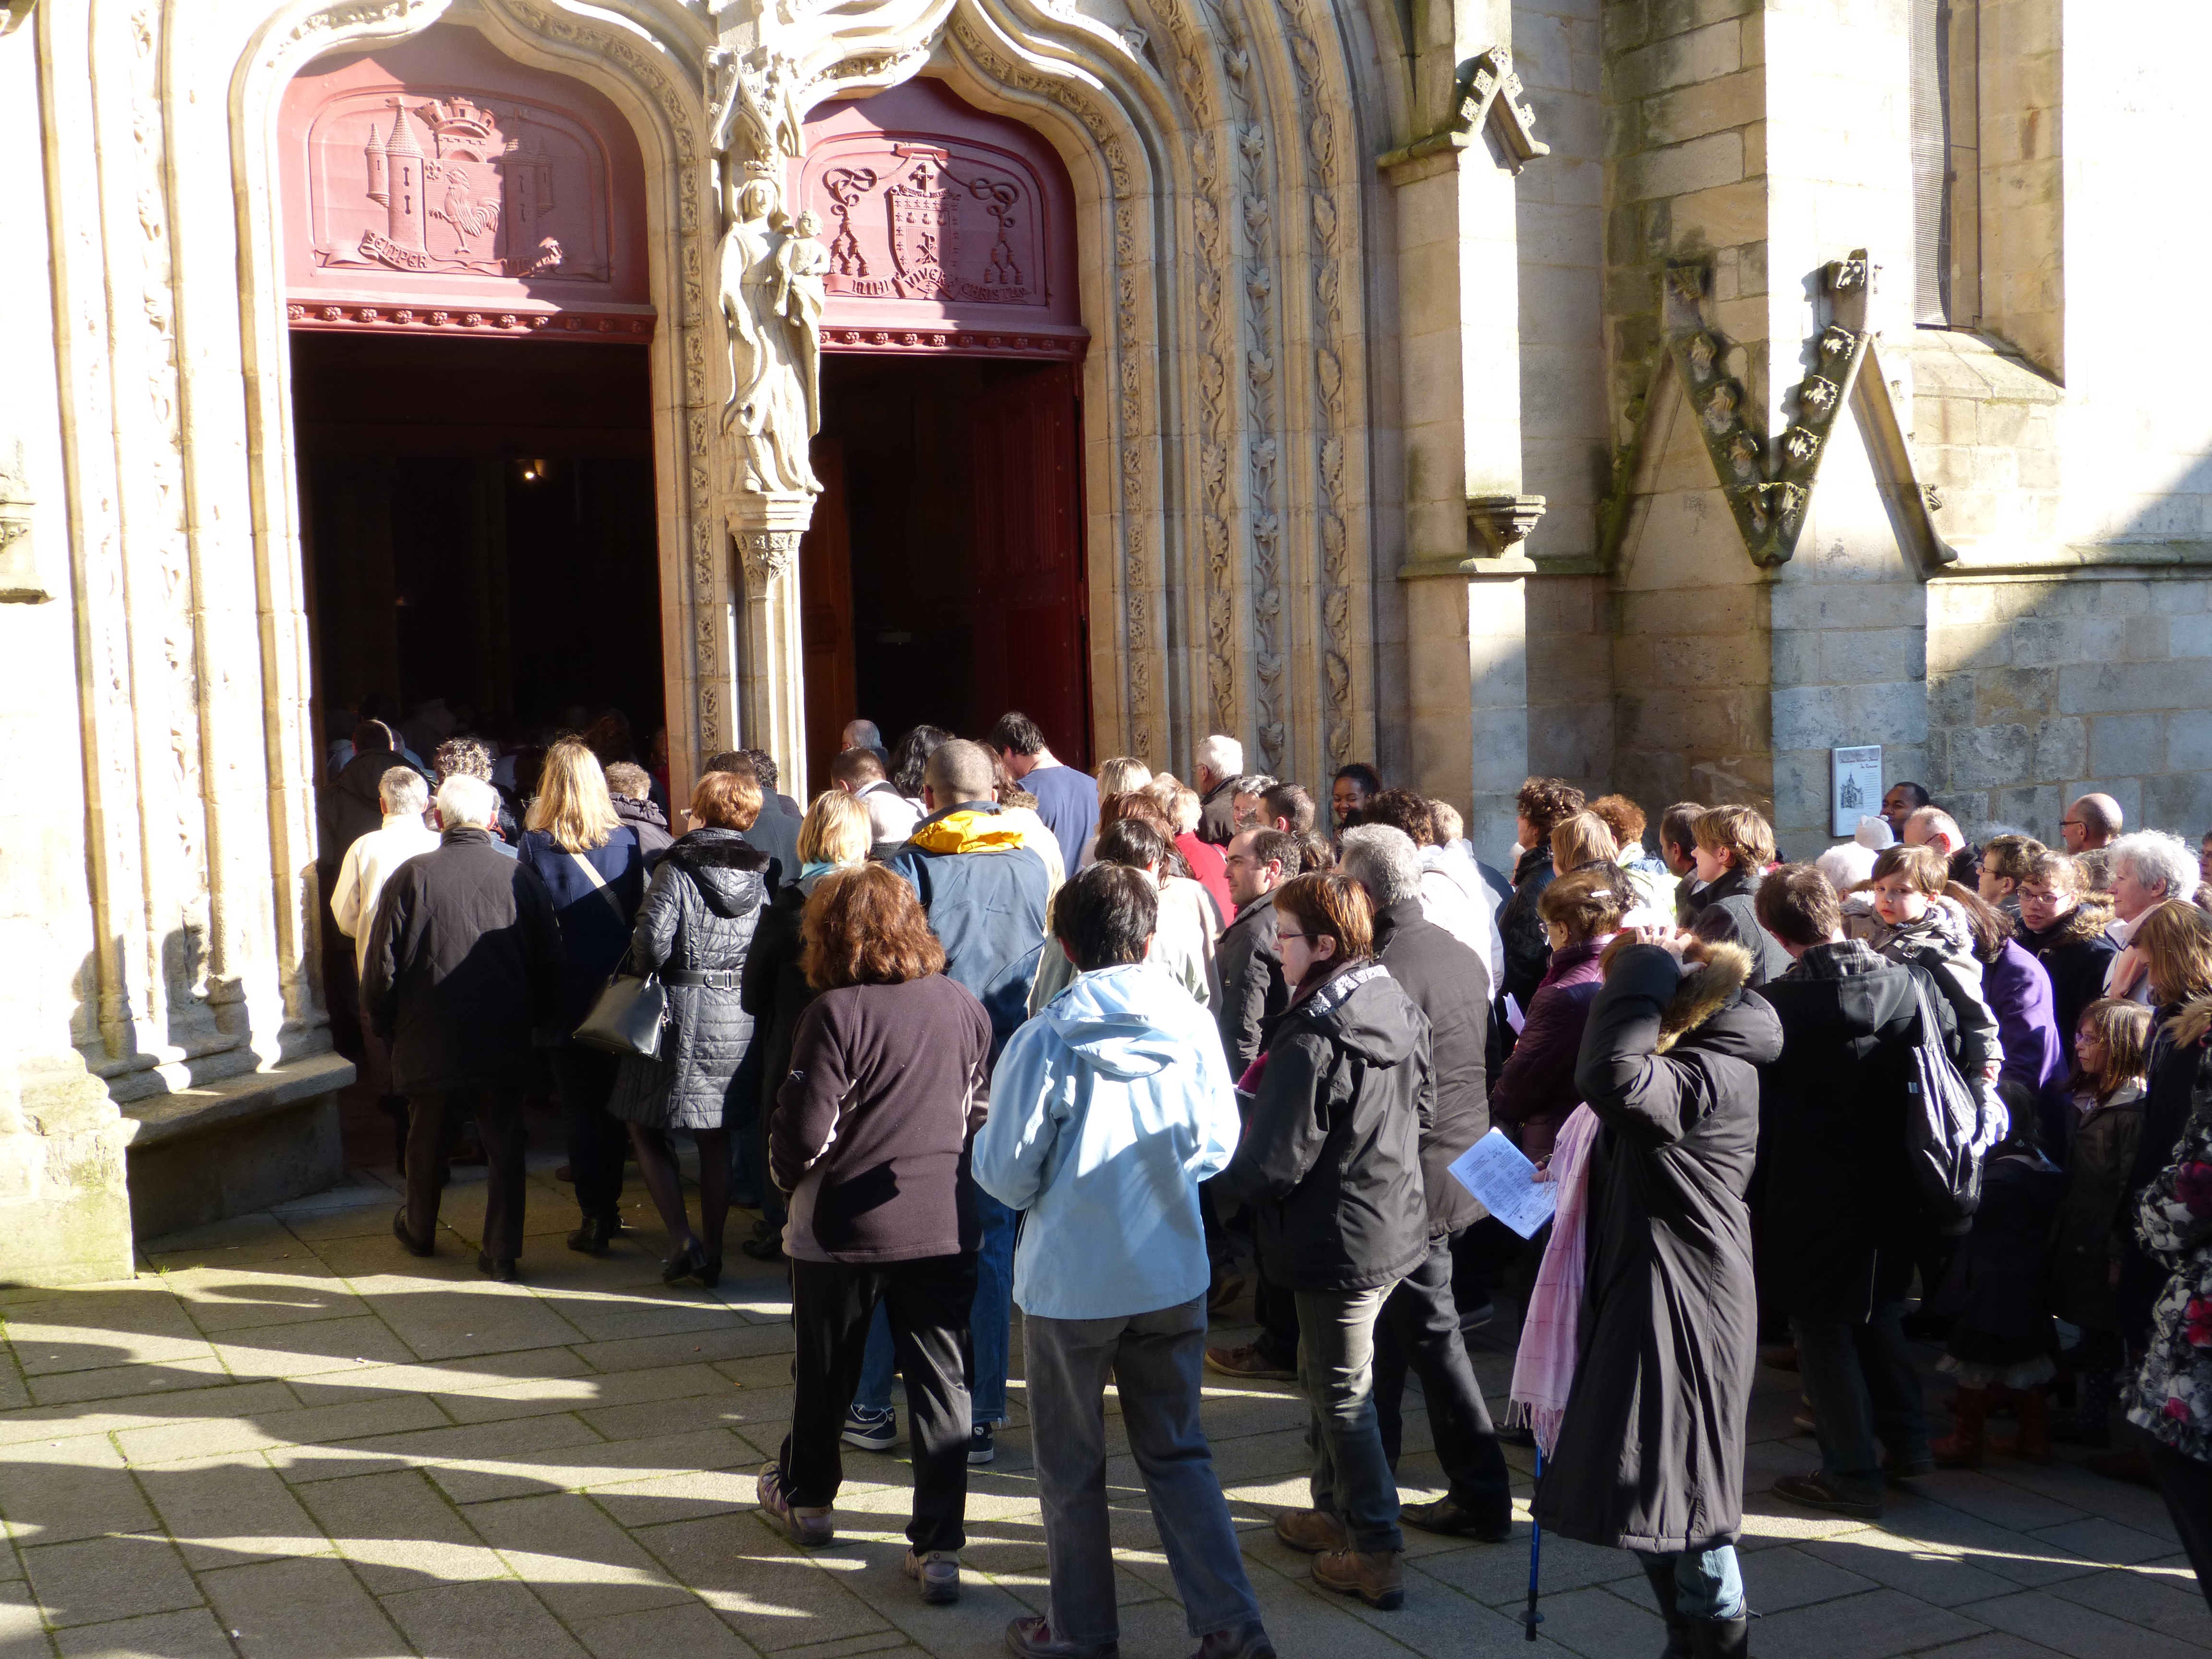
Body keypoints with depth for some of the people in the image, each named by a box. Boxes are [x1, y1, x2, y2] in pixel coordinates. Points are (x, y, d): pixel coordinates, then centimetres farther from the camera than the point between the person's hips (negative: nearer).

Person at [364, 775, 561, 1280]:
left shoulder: (412, 877, -9)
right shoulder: (521, 877, -5)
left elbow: (382, 966, -6)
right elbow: (550, 968, 1)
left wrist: (382, 1025, 9)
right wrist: (534, 1020, 16)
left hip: (430, 1042, 0)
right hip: (504, 1043, 0)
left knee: (427, 1142, 17)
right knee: (504, 1144, 7)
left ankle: (418, 1231, 36)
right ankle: (503, 1251, 5)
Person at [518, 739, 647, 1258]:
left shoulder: (535, 845, -9)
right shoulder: (626, 839, -3)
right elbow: (639, 911, 1)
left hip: (565, 995, -2)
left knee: (579, 1106, 4)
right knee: (611, 1100, 15)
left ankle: (595, 1218, 3)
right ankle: (609, 1206, 23)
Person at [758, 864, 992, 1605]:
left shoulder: (837, 1013, -17)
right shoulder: (964, 1007, 0)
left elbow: (804, 1130, -17)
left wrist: (789, 1176, 3)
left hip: (846, 1221, -3)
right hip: (945, 1225, 3)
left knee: (824, 1370, 18)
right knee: (942, 1381, 7)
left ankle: (805, 1497, 40)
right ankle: (939, 1548, 6)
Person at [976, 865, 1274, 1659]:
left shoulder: (1044, 1040, -18)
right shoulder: (1192, 1026, -8)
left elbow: (1006, 1176, -13)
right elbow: (1218, 1146, 2)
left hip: (1071, 1285, -3)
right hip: (1173, 1278, 3)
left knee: (1071, 1467, 14)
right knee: (1178, 1454, 17)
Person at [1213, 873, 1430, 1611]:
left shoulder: (1313, 1043, -26)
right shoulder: (1401, 1009, 0)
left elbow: (1269, 1168, -22)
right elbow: (1421, 1106, 15)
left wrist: (1200, 1178, -7)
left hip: (1340, 1241, -9)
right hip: (1397, 1222, 9)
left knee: (1342, 1393, 5)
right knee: (1327, 1373, 23)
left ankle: (1378, 1555, 13)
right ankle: (1337, 1511, 37)